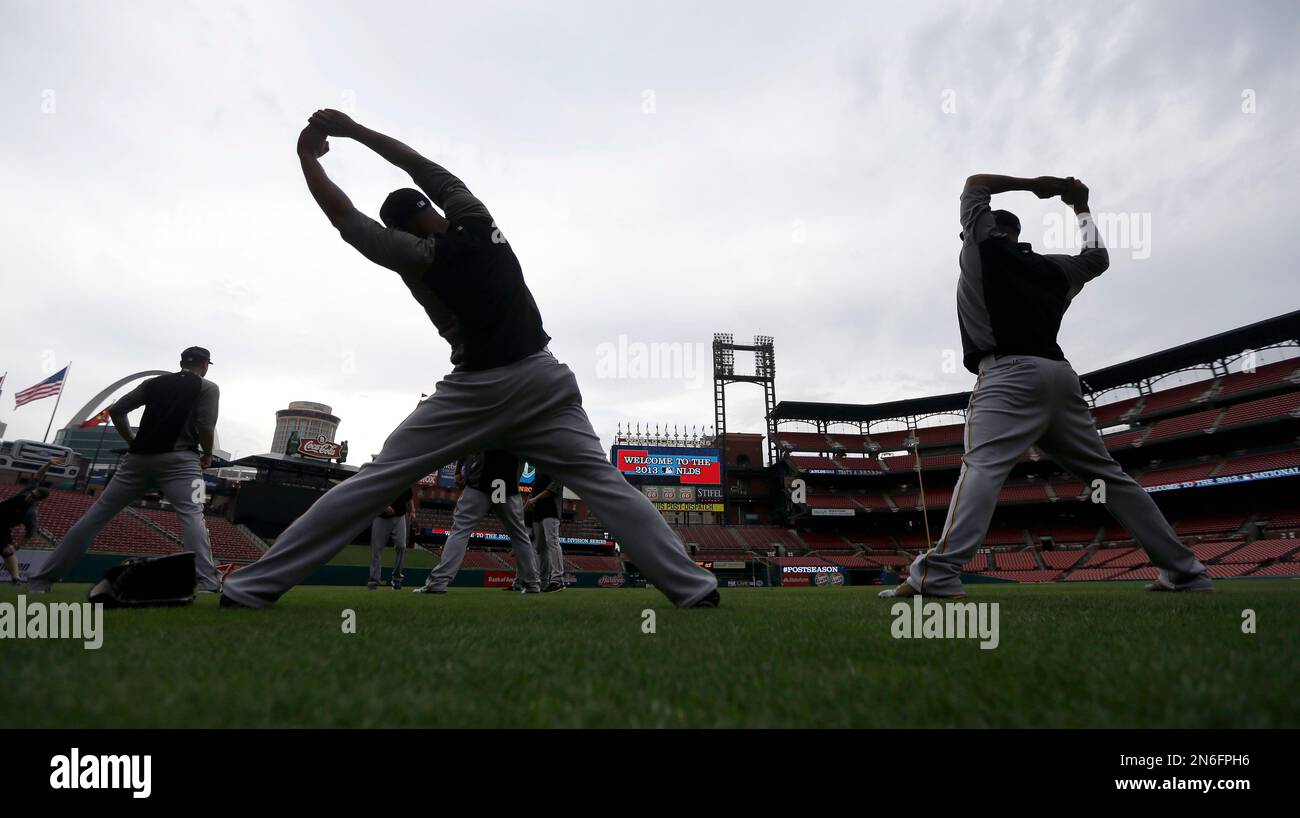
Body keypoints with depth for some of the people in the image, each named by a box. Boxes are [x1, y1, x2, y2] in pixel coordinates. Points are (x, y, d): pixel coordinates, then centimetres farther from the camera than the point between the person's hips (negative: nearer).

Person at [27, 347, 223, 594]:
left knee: (95, 516, 10)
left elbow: (115, 410, 16)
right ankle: (206, 582, -37)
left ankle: (40, 580, 13)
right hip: (178, 459, -5)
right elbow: (206, 428, -7)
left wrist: (133, 443, 22)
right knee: (192, 515, -18)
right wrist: (207, 455, 9)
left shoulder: (154, 382, 20)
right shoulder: (208, 387, 6)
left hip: (138, 457, 5)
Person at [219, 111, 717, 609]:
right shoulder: (476, 218, 9)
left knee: (376, 479, 2)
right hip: (544, 380, 4)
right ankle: (694, 587, -9)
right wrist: (354, 129, 26)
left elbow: (344, 217, 5)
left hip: (477, 389, -3)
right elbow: (424, 166, 22)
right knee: (604, 483, -1)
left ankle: (255, 585, 6)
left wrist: (307, 156, 20)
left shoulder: (416, 255, -2)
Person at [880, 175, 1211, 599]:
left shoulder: (983, 242, 14)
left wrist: (1034, 184, 29)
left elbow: (976, 182, 29)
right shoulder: (1053, 266, 24)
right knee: (1107, 472, 14)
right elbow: (1098, 257, 44)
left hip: (1010, 373, -6)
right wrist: (1082, 208, 50)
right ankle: (1184, 569, 17)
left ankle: (938, 573, -41)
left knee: (983, 464, -24)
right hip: (1061, 375, 6)